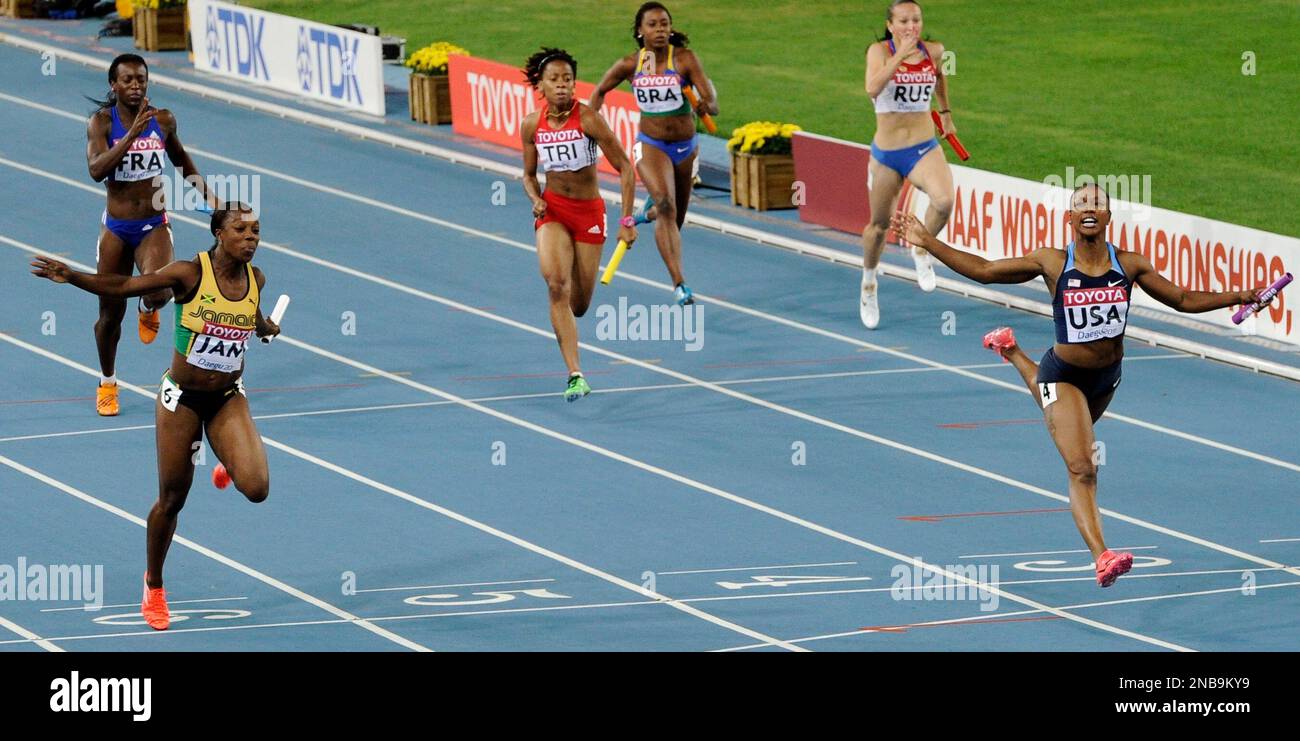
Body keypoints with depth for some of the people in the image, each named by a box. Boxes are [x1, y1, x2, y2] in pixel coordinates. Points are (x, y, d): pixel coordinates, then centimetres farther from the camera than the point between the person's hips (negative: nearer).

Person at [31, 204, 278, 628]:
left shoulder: (255, 279, -3)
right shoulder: (190, 274, -17)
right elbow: (122, 287, -17)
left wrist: (266, 328, 12)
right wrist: (70, 277, -28)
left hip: (228, 401, 3)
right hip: (182, 399, -3)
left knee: (256, 489, -17)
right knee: (171, 500, 6)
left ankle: (229, 464, 21)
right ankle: (153, 587, 28)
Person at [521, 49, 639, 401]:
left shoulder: (588, 118, -16)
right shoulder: (532, 125, -4)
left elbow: (625, 168, -11)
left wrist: (627, 220, -14)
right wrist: (536, 200, -12)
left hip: (589, 212, -1)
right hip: (553, 211, 1)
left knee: (578, 305, 5)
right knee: (555, 283, -24)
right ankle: (575, 375, -24)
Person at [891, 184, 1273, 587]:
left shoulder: (1129, 265, -10)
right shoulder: (1052, 264, -16)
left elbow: (1183, 300, 0)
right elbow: (984, 270, -8)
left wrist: (1240, 296, -6)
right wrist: (928, 242, -12)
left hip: (1107, 376, 5)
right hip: (1064, 377, -5)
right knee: (1082, 469, -19)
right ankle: (1102, 558, -26)